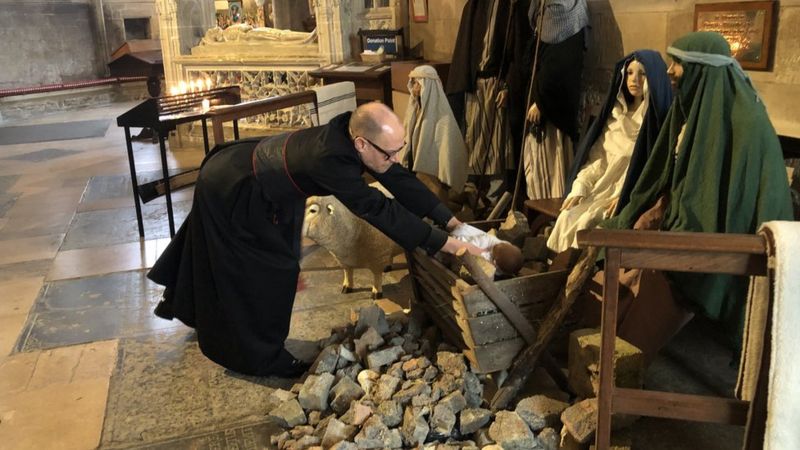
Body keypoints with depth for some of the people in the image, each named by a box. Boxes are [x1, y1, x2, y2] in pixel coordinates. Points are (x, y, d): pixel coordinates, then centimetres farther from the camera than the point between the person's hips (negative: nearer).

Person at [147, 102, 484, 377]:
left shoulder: (354, 131, -18)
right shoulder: (330, 159, -42)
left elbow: (401, 181, -12)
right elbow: (380, 210, -39)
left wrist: (450, 220, -15)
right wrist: (446, 244, -35)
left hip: (240, 172, 8)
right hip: (231, 193, -8)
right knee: (269, 272, 1)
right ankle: (262, 357, 21)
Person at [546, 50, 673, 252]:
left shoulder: (658, 118, -4)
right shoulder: (615, 114, 15)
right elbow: (595, 158, 11)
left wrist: (624, 197, -20)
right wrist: (579, 188, -5)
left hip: (633, 199, -5)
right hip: (603, 189, 5)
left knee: (586, 222, -28)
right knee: (568, 218, -21)